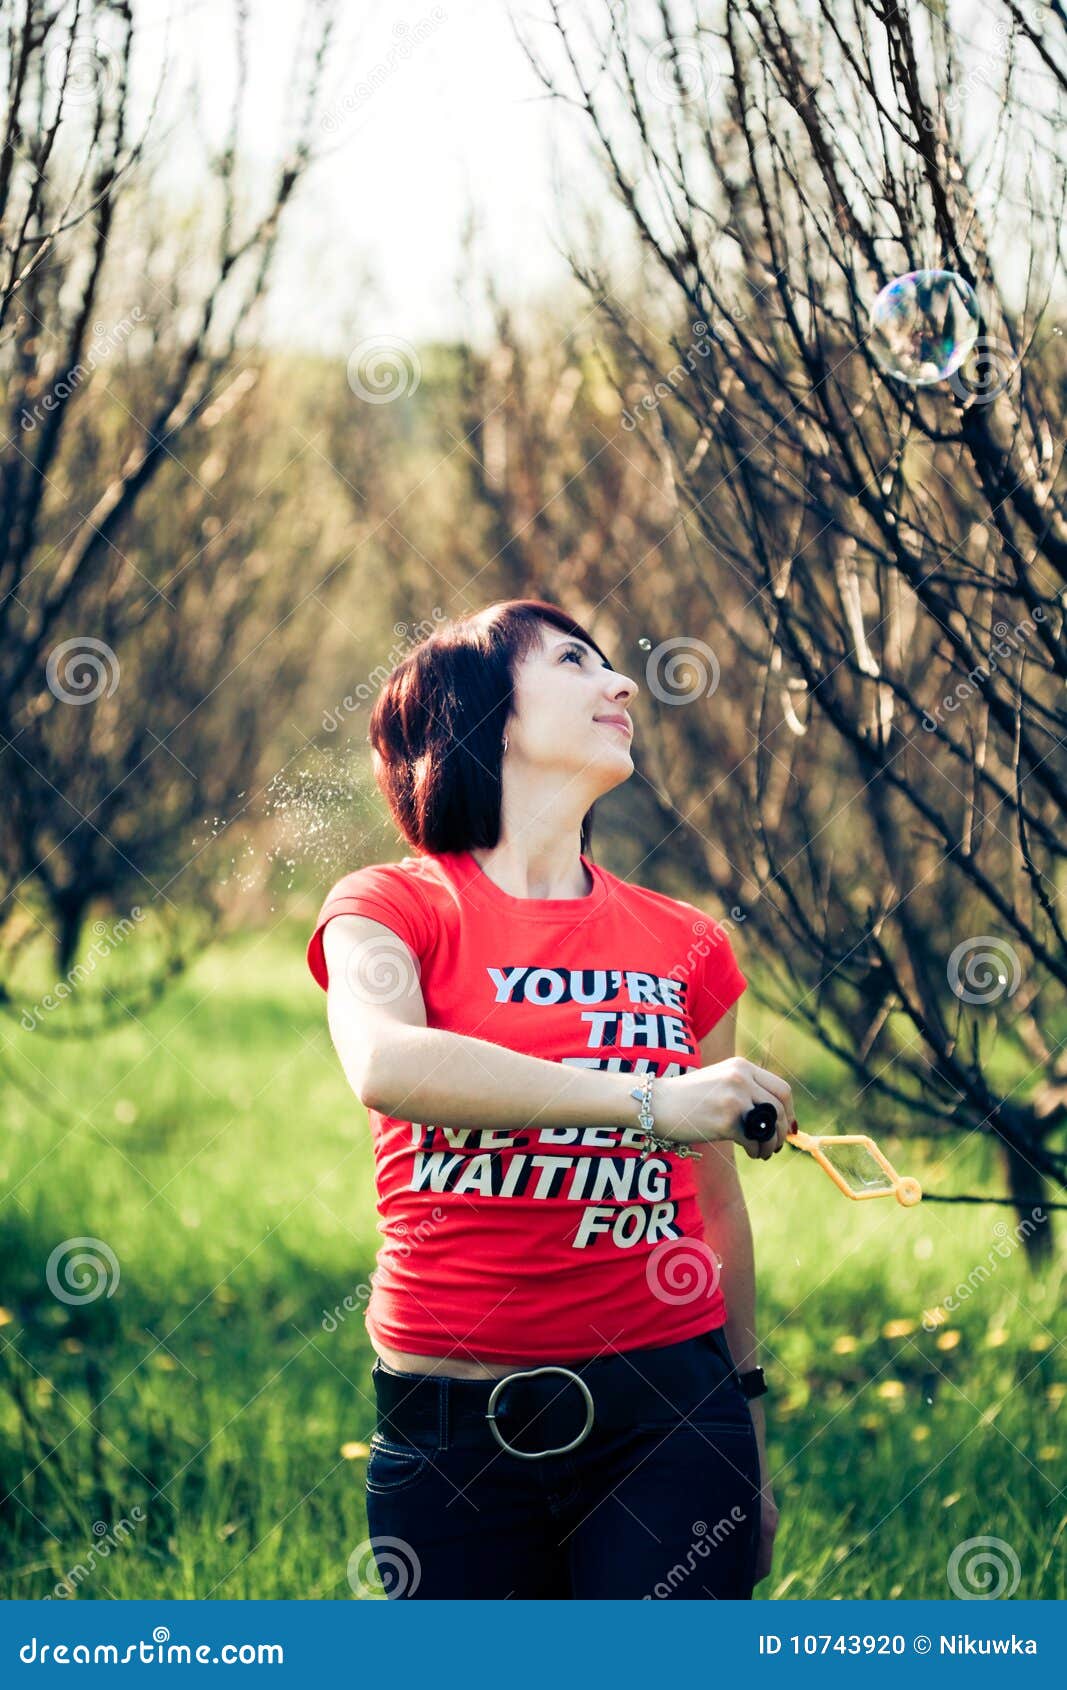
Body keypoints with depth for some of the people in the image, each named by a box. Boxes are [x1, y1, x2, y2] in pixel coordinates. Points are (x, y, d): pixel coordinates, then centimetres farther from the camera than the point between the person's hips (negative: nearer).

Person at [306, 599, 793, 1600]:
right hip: (452, 1429, -2)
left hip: (662, 1404, 2)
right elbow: (385, 1065, -21)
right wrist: (646, 1103, -27)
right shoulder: (391, 908, 2)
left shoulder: (685, 945, 11)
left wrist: (747, 1429, 19)